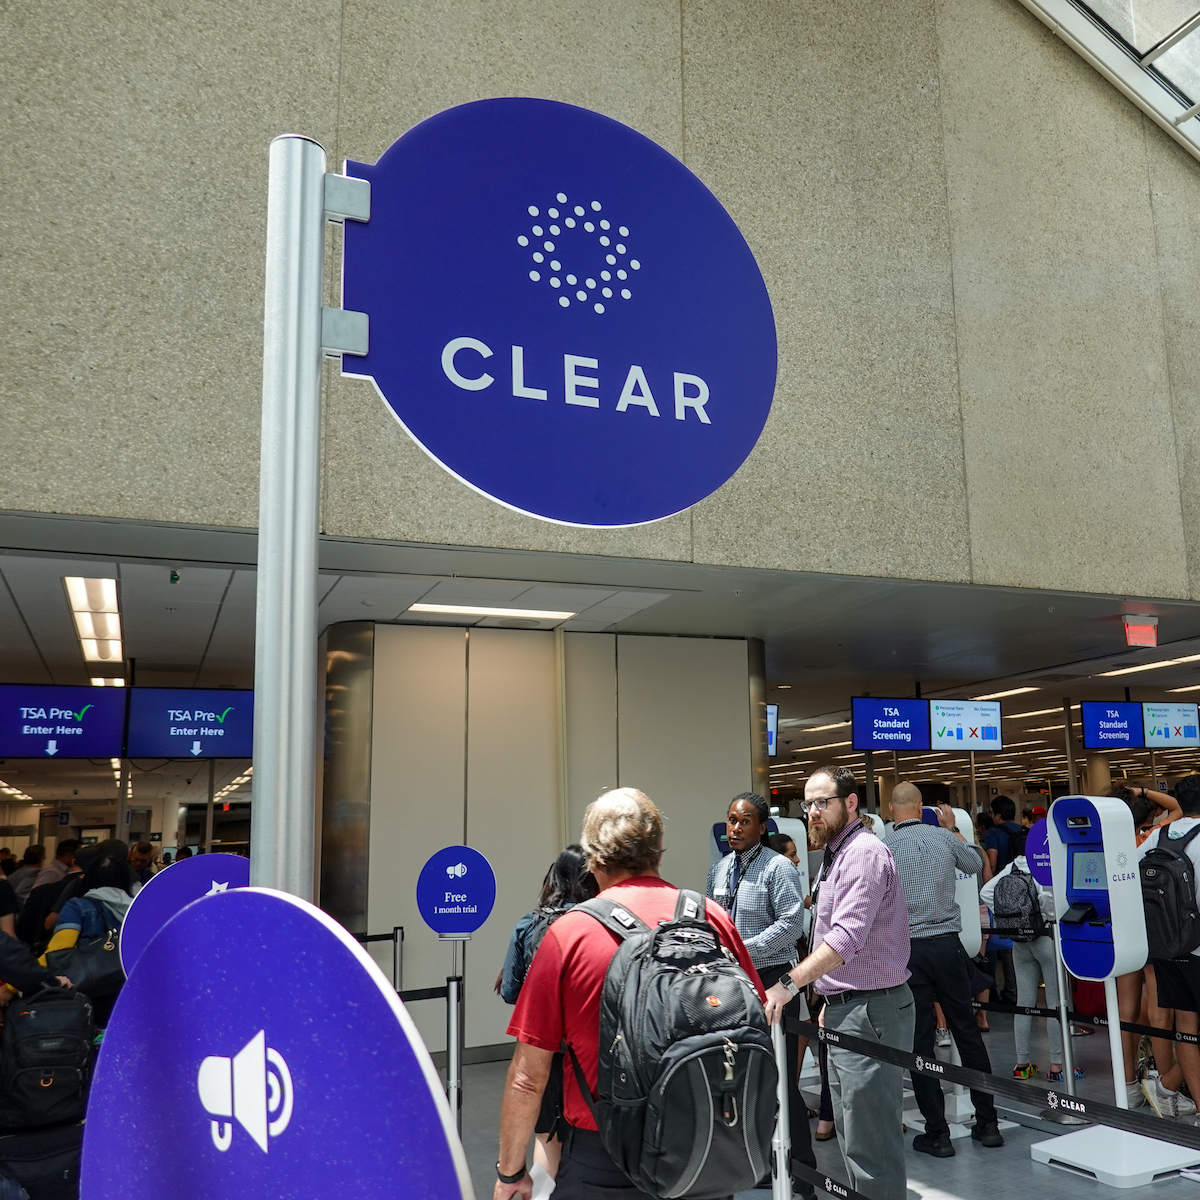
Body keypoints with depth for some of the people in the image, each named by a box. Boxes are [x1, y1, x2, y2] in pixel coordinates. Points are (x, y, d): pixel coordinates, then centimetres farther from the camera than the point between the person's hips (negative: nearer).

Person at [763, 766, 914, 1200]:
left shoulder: (864, 853, -16)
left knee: (870, 1137, -6)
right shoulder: (836, 854, 16)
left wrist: (790, 984, -31)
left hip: (871, 1010, -11)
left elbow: (846, 937, -27)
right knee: (851, 1129, 18)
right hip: (844, 1009, 11)